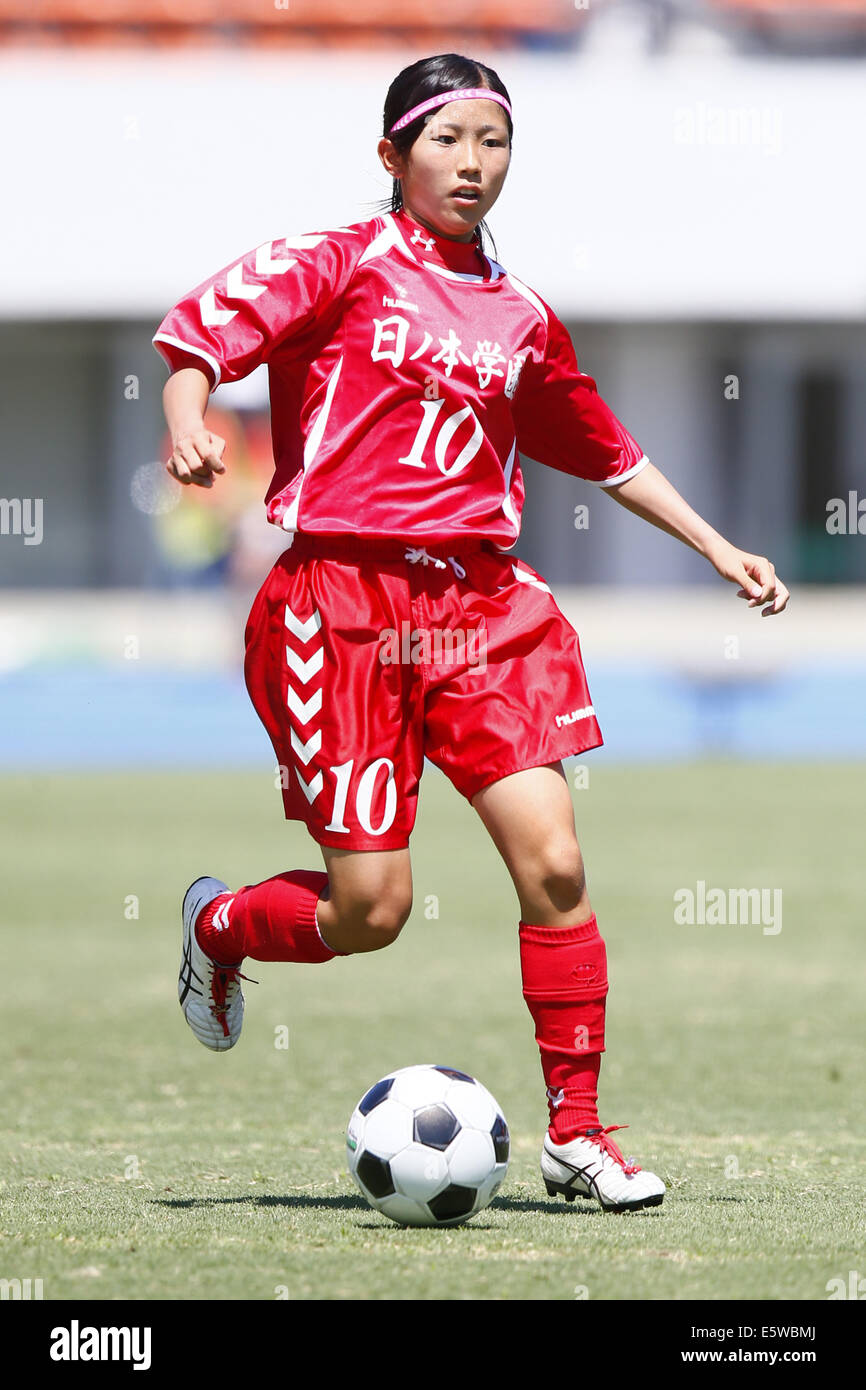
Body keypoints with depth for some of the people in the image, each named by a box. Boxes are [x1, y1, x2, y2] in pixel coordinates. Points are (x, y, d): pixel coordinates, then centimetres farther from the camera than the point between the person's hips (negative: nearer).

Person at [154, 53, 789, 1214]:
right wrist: (187, 424, -29)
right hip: (342, 602, -4)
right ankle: (218, 926, 28)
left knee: (553, 863, -9)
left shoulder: (520, 318, 15)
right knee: (370, 910, -6)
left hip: (478, 599, 4)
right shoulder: (344, 265, 0)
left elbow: (604, 452, 28)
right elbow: (198, 331, -9)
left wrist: (716, 548, 26)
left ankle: (577, 1133, 1)